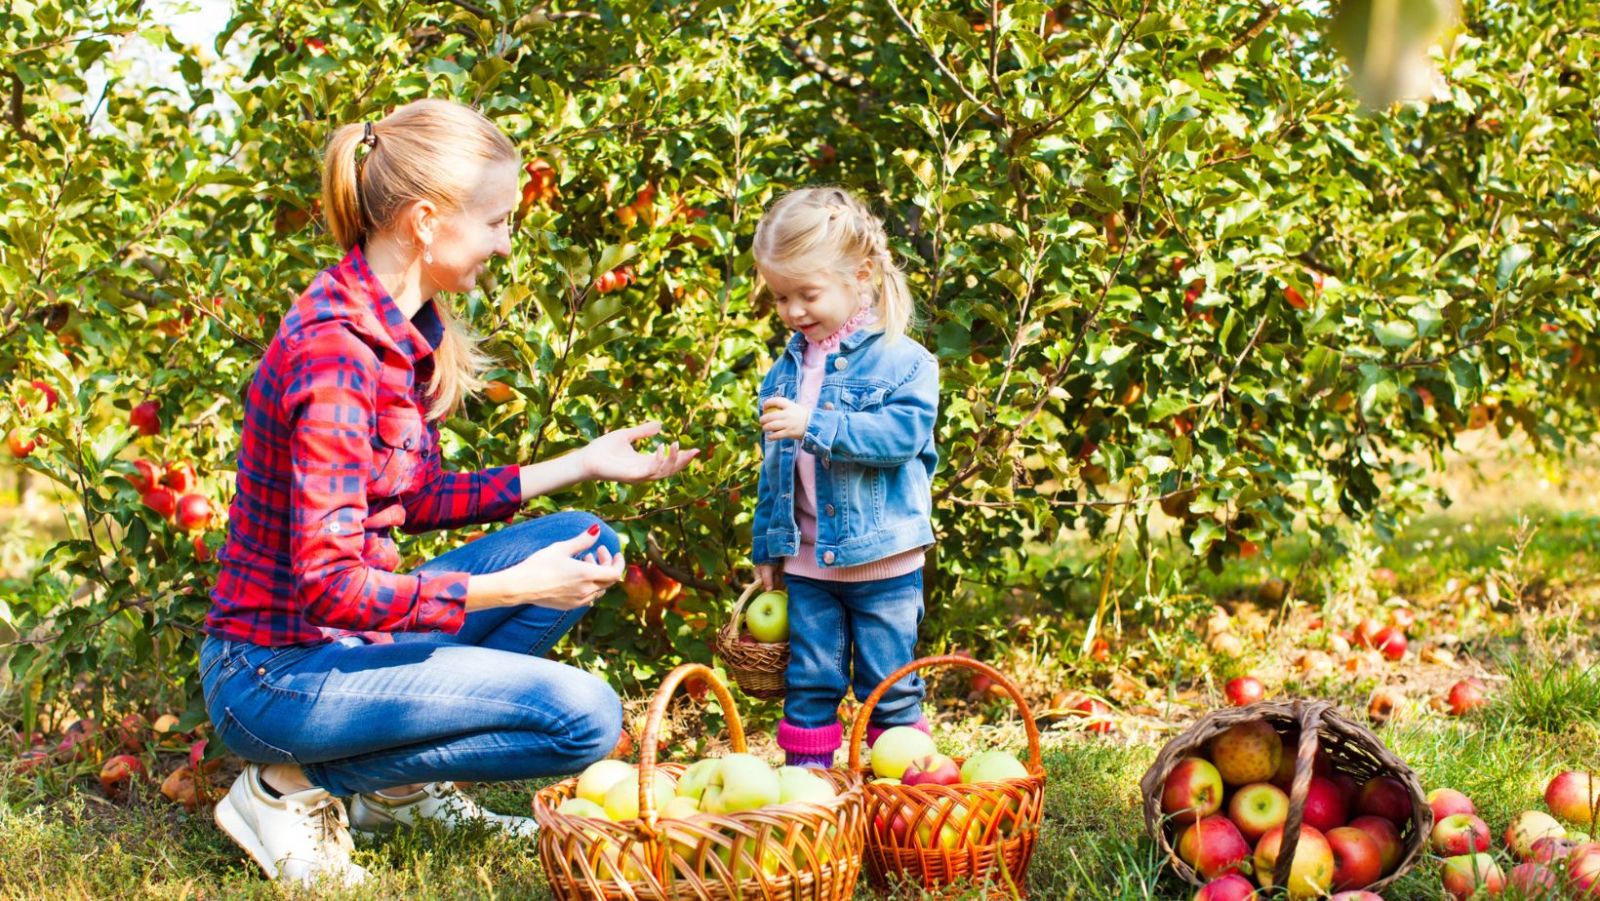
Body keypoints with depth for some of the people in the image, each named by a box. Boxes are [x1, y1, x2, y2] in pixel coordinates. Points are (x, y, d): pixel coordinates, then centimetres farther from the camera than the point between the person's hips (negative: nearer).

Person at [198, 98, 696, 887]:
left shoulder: (399, 327, 5)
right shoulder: (336, 353, -24)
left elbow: (422, 500, 15)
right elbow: (329, 585, -27)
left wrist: (584, 463, 14)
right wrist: (514, 587, -25)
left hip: (345, 637, 9)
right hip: (278, 673, -9)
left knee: (584, 544, 9)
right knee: (584, 718, -16)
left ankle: (403, 781, 9)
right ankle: (298, 787, -5)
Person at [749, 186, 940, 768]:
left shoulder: (903, 361, -8)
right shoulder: (786, 370, 9)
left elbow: (902, 432, -24)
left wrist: (814, 425, -30)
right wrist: (766, 548, 17)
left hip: (884, 561, -5)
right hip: (807, 563, 5)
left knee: (890, 689, 3)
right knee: (808, 683, 8)